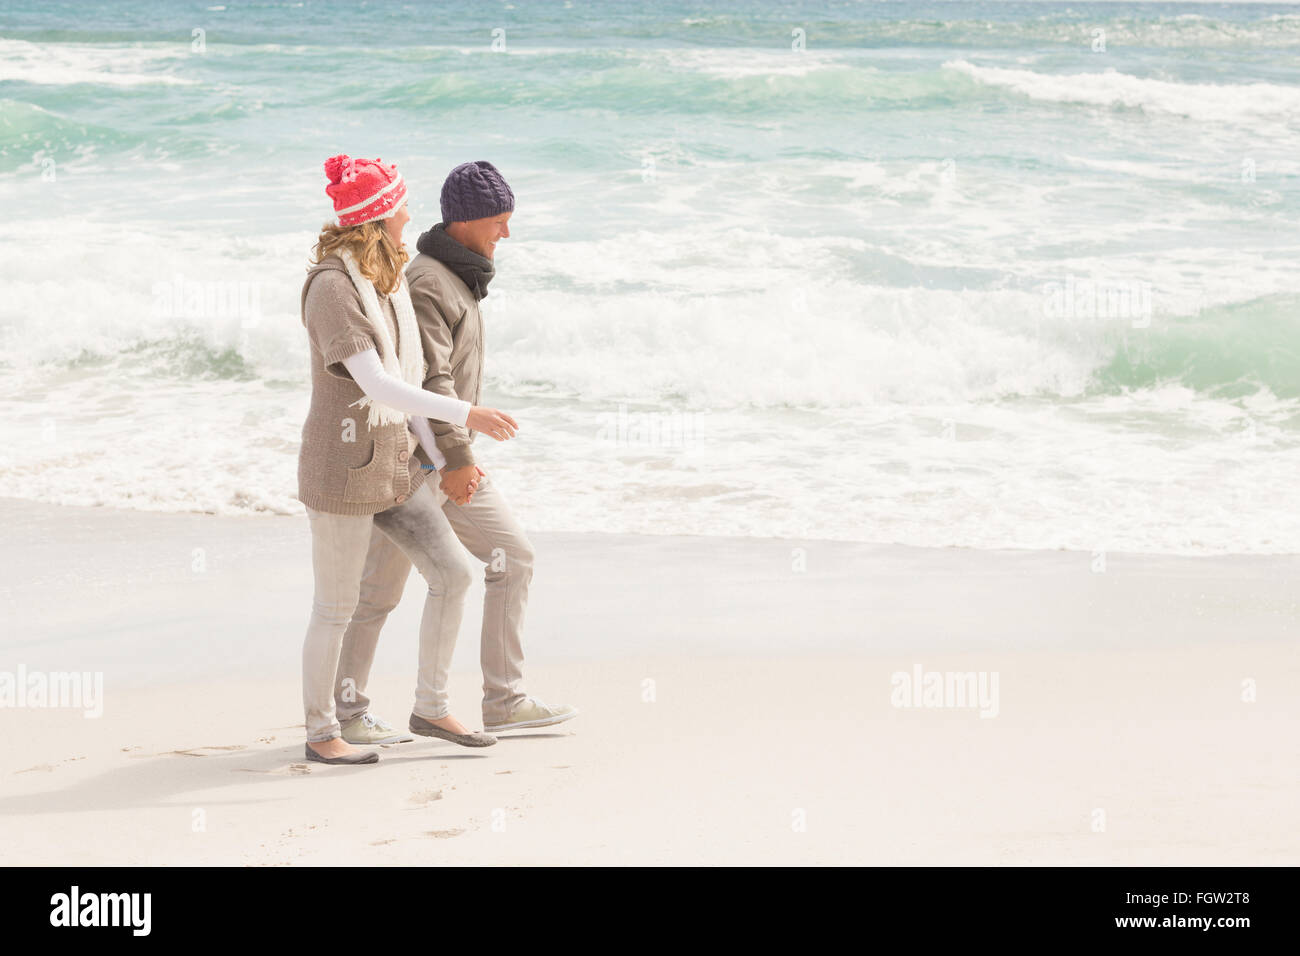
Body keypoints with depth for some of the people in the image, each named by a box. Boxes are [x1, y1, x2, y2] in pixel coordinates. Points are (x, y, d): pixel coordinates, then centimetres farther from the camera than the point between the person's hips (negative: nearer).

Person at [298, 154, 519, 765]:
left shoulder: (388, 280, 10)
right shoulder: (332, 287, -20)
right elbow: (376, 384, -28)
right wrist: (463, 413, -32)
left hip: (395, 463, 9)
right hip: (343, 468, -8)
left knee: (451, 573, 4)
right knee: (336, 608, 3)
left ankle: (430, 708, 16)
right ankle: (321, 732, 18)